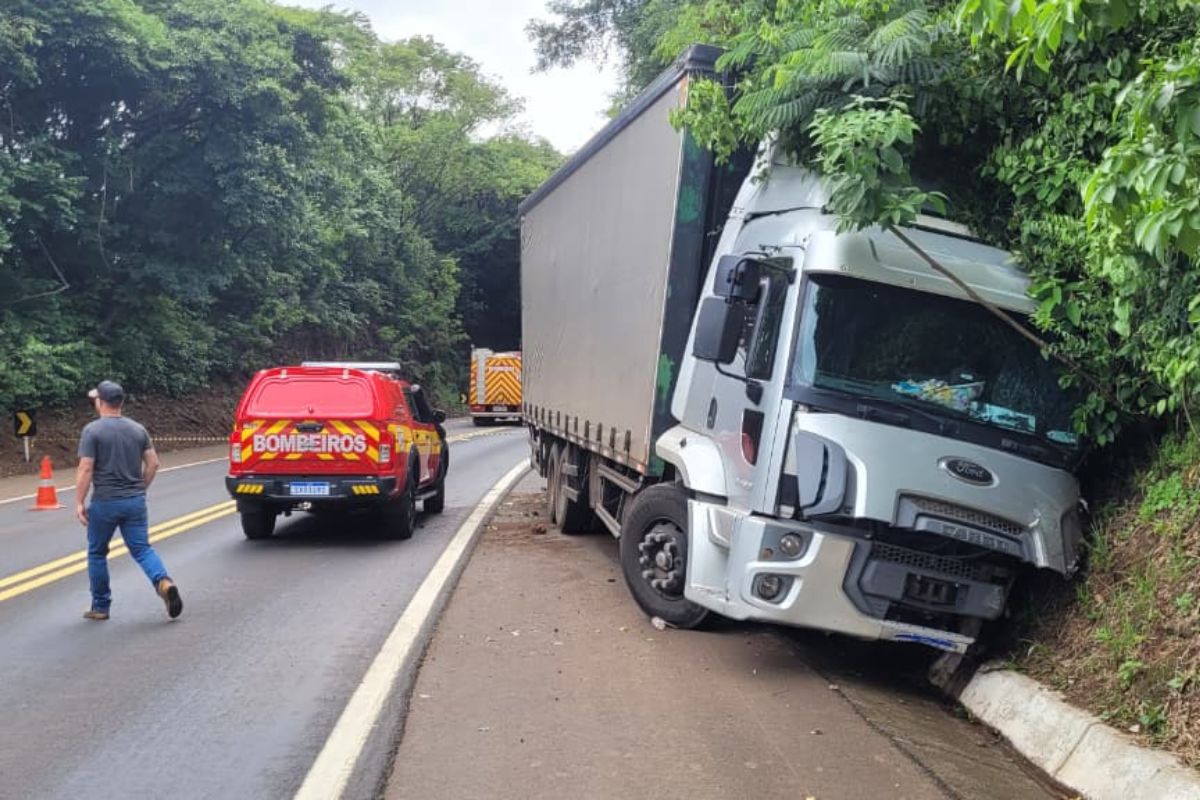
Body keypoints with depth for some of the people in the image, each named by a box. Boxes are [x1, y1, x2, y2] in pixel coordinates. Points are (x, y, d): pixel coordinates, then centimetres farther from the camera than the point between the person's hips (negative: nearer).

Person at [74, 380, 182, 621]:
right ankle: (164, 582, -20)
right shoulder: (138, 429, 6)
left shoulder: (93, 430, -8)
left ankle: (100, 607, 21)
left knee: (97, 553, 13)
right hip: (135, 501, 4)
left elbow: (85, 469, -12)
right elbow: (153, 463, 7)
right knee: (142, 549, 6)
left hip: (104, 502, -4)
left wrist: (79, 503, -6)